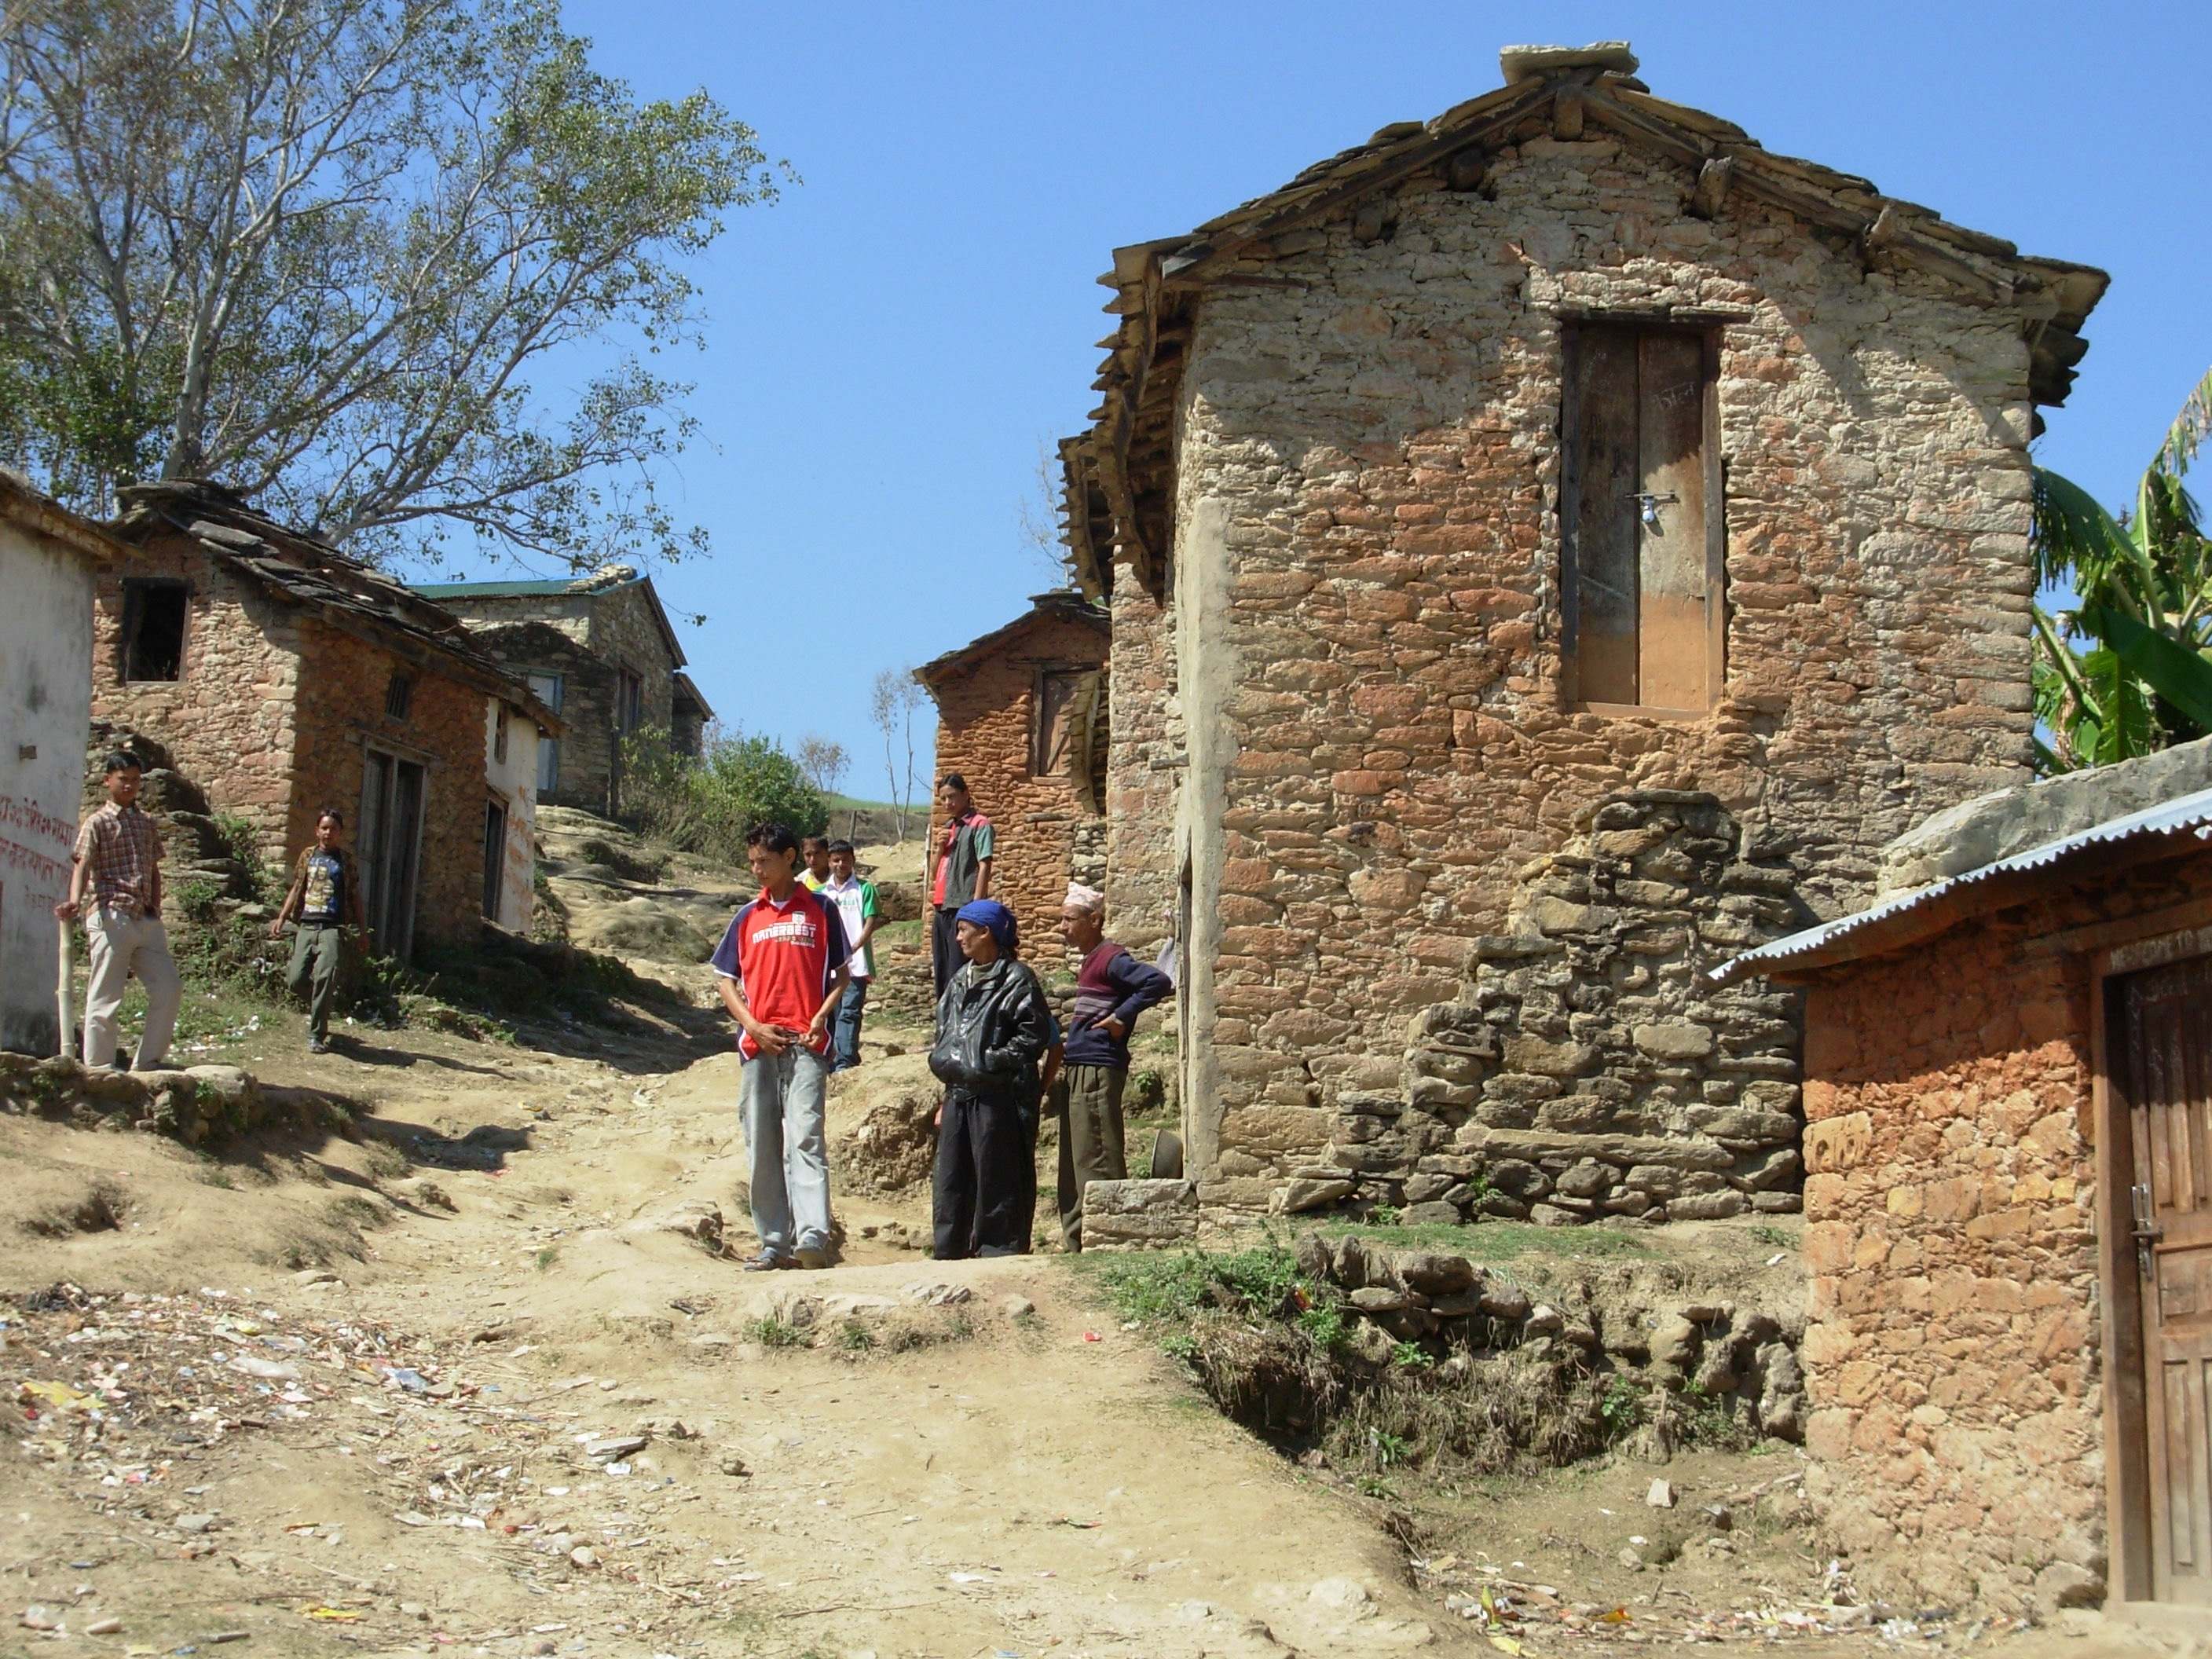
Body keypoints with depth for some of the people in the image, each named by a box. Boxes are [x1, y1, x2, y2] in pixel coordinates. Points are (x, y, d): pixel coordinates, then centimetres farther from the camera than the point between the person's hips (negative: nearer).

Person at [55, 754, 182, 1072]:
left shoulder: (146, 823, 19)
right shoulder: (97, 824, 1)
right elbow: (82, 866, -12)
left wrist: (156, 908, 11)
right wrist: (75, 901, -30)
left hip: (146, 920, 6)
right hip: (111, 918, -6)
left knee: (169, 988, 3)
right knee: (105, 998, -4)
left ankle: (146, 1063, 13)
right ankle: (100, 1069, 2)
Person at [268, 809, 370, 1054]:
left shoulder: (345, 860, 9)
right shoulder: (308, 856, 15)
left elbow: (354, 895, 11)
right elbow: (297, 889, 19)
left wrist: (362, 929, 8)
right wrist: (281, 918, 10)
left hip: (333, 928, -3)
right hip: (307, 925, 3)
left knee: (325, 976, -18)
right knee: (294, 981, -7)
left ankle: (316, 1035, -11)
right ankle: (317, 1003, 26)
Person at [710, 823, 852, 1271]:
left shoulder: (820, 910, 6)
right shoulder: (748, 917, 13)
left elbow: (842, 974, 9)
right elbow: (725, 980, 14)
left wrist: (821, 1017, -8)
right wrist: (752, 1025, -2)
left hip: (805, 1043, -4)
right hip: (758, 1044, 4)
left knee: (805, 1138, -15)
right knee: (762, 1147, 5)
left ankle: (813, 1237, -25)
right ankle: (775, 1243, 10)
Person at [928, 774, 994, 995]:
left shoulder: (979, 825, -4)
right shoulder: (948, 826, 19)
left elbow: (984, 867, -12)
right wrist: (940, 847, 4)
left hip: (963, 907, -9)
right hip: (943, 907, 9)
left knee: (957, 973, -12)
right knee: (941, 971, 11)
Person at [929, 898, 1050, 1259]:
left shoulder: (1016, 979, -5)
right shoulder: (961, 981, 19)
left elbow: (1033, 1036, -12)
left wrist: (992, 1061, -15)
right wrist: (946, 1100, 19)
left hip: (996, 1096, -8)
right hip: (959, 1094, 8)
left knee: (995, 1179, -5)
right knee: (950, 1181, 10)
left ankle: (999, 1249, 1)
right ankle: (949, 1252, 16)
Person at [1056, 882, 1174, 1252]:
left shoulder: (1110, 958, -12)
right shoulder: (1092, 961, 18)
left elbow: (1159, 982, -24)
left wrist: (1121, 1019, -19)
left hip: (1097, 1071, -11)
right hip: (1078, 1071, 11)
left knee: (1096, 1162, -9)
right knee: (1073, 1164, 14)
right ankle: (1076, 1242, 20)